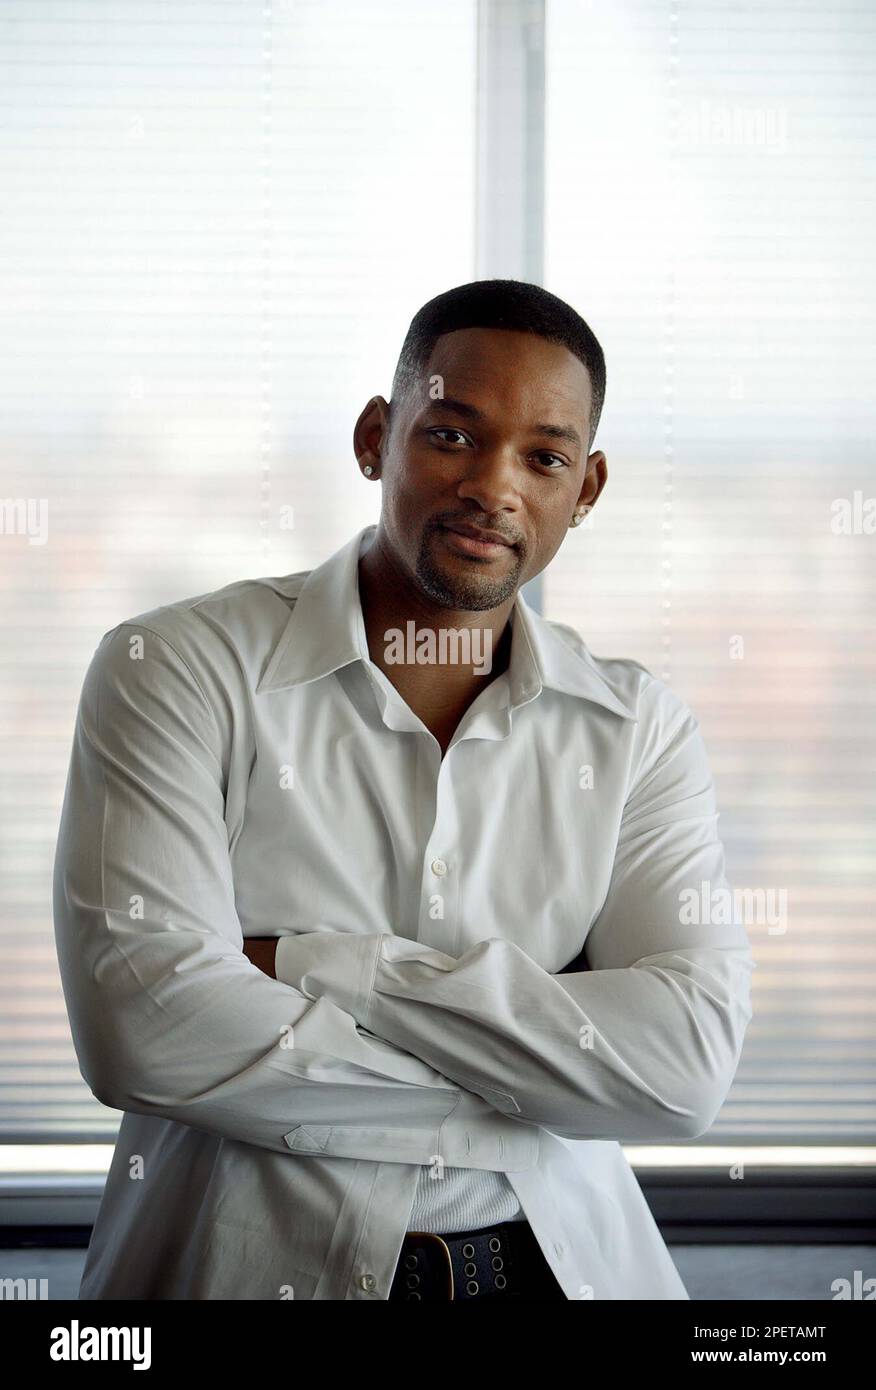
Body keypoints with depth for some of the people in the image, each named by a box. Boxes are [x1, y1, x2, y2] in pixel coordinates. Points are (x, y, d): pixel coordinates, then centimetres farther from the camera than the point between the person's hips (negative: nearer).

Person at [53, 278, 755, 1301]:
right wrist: (542, 1064, -10)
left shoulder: (638, 727, 6)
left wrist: (318, 966, -14)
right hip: (252, 1262, -2)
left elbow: (690, 1063, -8)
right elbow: (142, 1031, -16)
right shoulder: (175, 669, -3)